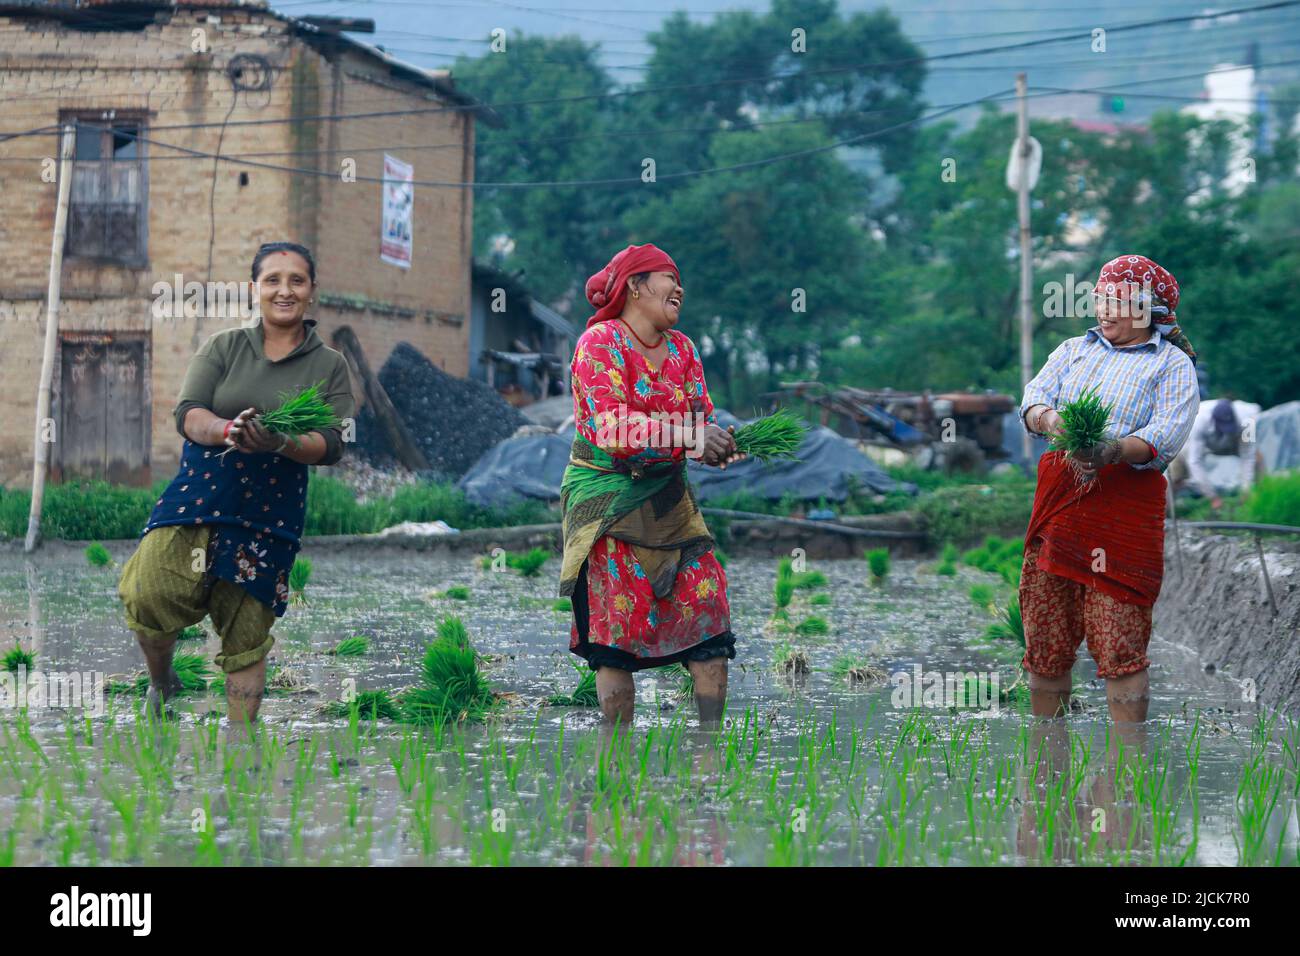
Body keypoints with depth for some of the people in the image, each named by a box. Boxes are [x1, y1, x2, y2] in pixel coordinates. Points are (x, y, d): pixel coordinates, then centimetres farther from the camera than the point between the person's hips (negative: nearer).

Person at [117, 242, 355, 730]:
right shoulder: (224, 346, 6)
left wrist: (281, 444, -24)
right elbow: (186, 413, -4)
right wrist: (229, 431, -26)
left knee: (247, 631, 3)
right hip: (201, 490, 0)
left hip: (271, 510, 0)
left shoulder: (330, 365, 6)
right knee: (151, 593, -19)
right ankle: (161, 683, 11)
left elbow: (332, 445, -3)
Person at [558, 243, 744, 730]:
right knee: (618, 625, -7)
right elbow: (611, 429, -20)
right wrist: (689, 437, -26)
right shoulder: (599, 342, -10)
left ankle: (712, 737, 4)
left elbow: (702, 420, 4)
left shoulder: (682, 348, 10)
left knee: (708, 605, -3)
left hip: (668, 499, 6)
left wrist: (721, 445, -20)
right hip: (607, 498, -6)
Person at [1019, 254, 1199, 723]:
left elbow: (1167, 436, -9)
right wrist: (1050, 420, -19)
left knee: (1120, 644, -9)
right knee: (1044, 636, 6)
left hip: (1126, 504, -5)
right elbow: (1033, 397, 6)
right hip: (1058, 498, 5)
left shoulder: (1172, 365, 6)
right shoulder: (1073, 350, 21)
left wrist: (1115, 450, -28)